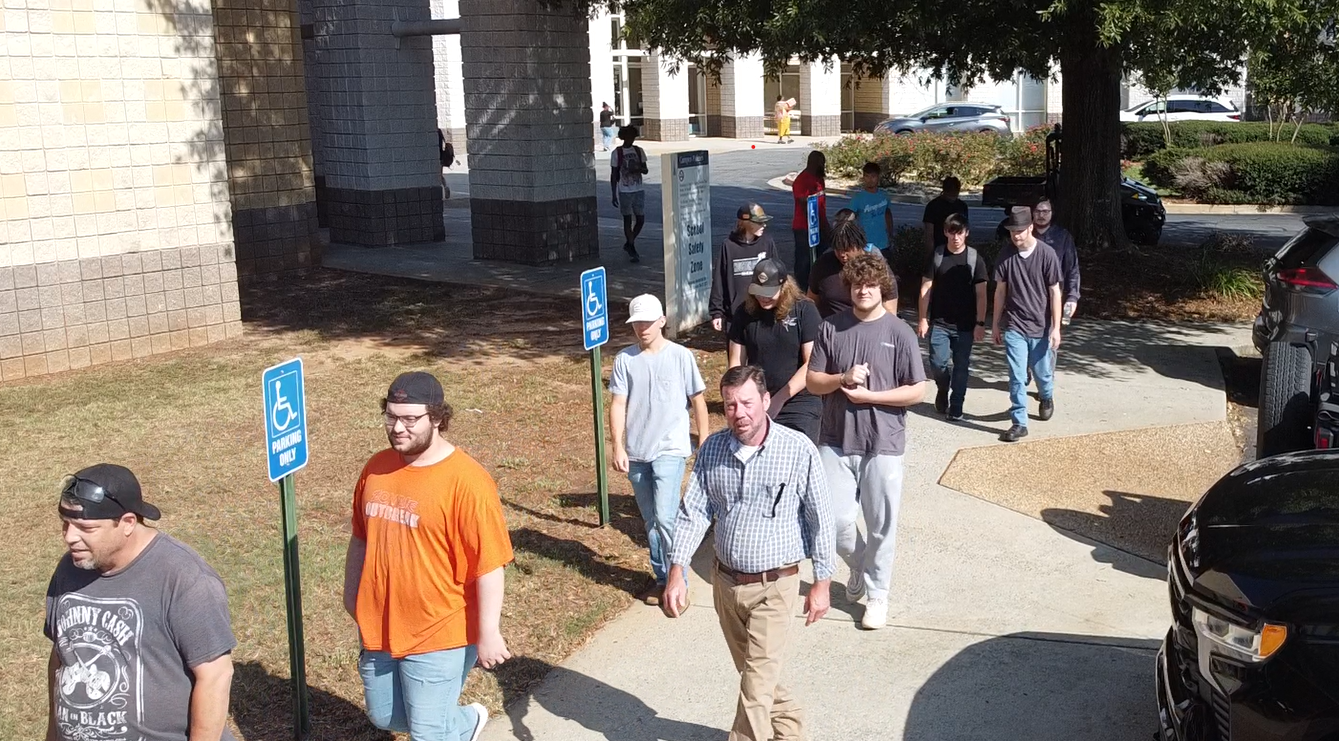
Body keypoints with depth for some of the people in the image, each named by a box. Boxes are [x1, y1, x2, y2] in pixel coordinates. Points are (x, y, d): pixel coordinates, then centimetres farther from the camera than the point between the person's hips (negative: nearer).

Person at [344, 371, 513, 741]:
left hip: (438, 634, -7)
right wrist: (351, 595, 20)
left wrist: (488, 634, -17)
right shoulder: (376, 468, 0)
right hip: (379, 627, 7)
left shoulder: (465, 480, -20)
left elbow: (489, 565, -19)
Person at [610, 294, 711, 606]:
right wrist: (618, 447, -9)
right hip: (636, 452, 4)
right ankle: (661, 576, 27)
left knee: (665, 518, -14)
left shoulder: (681, 356, -5)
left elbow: (698, 401, 1)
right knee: (650, 520, 13)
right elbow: (618, 404, 0)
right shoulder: (625, 359, 1)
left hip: (670, 451, -3)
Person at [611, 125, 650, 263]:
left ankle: (628, 244, 26)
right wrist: (614, 195, -6)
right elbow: (614, 175, -2)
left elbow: (646, 170, 8)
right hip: (624, 191, -4)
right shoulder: (617, 153, -3)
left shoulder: (639, 151, 7)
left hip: (639, 190, 4)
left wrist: (639, 169, -16)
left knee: (641, 219, 6)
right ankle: (632, 251, 3)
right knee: (627, 220, -2)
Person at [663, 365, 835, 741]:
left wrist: (822, 582, -6)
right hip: (725, 581, 5)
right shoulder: (712, 448, -3)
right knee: (753, 672, 22)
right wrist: (677, 572, -10)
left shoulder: (799, 450, -15)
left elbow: (820, 520, -8)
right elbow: (694, 511, -2)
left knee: (757, 685, -5)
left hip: (774, 586, -5)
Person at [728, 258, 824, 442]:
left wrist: (779, 398, -13)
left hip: (799, 405, -3)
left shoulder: (804, 311, -7)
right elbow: (736, 362, 7)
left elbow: (812, 364, -10)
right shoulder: (745, 313, 3)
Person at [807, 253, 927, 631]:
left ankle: (877, 593, 25)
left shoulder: (900, 333, -6)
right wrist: (842, 379, -16)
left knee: (881, 525, 7)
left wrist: (868, 395, -15)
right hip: (837, 442, 2)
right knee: (836, 520, 1)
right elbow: (812, 381, 3)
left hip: (883, 444, -2)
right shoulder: (831, 328, 1)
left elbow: (917, 391, -6)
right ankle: (859, 566, 32)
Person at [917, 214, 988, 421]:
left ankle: (956, 407, 16)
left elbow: (981, 294, -1)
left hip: (965, 325, 0)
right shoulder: (936, 256, 0)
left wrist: (980, 323, -6)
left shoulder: (975, 259, -2)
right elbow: (926, 289, 2)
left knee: (961, 366, 3)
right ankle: (942, 391, 27)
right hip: (939, 323, 0)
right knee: (938, 363, -4)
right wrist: (923, 319, -2)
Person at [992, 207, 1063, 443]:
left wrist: (1056, 328, -9)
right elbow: (1000, 291, 6)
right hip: (1014, 327, 1)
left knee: (1042, 373, 15)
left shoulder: (1047, 254, -10)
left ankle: (1047, 398, 46)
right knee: (1017, 377, -2)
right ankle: (1019, 423, 4)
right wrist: (996, 325, 8)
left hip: (1040, 327, -1)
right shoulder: (1007, 257, -3)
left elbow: (1054, 292, -7)